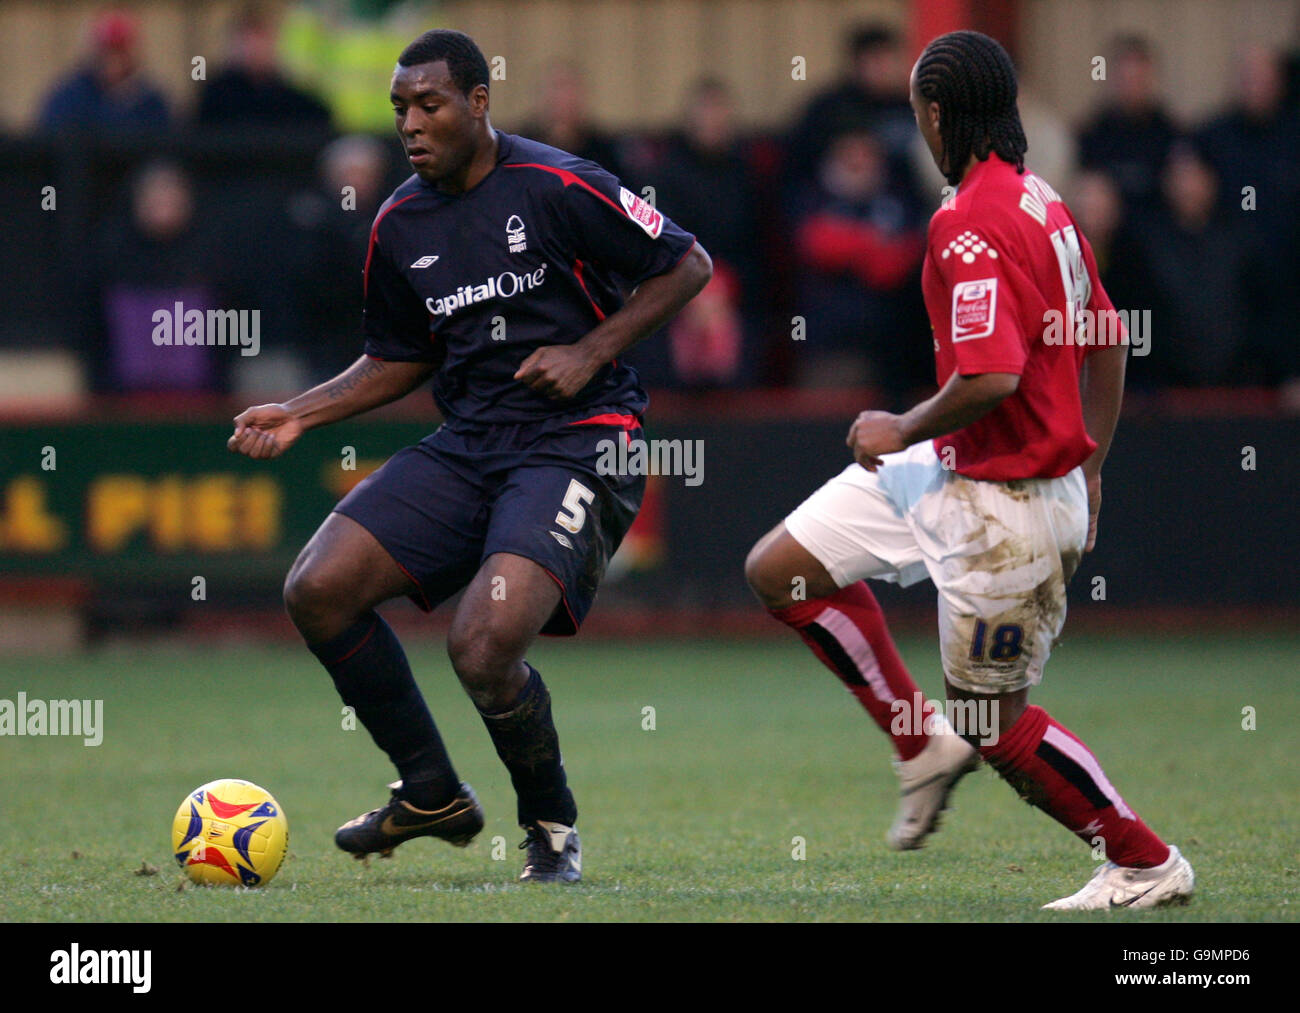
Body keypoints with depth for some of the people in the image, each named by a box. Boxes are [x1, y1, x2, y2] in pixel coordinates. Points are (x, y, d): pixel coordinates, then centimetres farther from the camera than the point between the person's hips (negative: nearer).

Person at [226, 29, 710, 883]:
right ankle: (433, 795, 9)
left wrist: (591, 352, -11)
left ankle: (554, 827, 3)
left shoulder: (555, 187, -10)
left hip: (576, 443, -7)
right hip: (467, 446, 7)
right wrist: (301, 414, 8)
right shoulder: (400, 225, 9)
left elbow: (688, 267, -2)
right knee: (318, 590, -8)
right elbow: (400, 360, 22)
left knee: (483, 646, -26)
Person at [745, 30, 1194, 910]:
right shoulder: (1040, 202, 7)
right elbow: (1107, 347, 15)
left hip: (1007, 504, -10)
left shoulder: (971, 227, -22)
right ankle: (922, 742, 18)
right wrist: (1087, 469, 23)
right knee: (779, 568, 12)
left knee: (994, 724, 1)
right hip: (957, 474, 10)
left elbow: (992, 377, -31)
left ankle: (1147, 864, 12)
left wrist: (903, 433, -13)